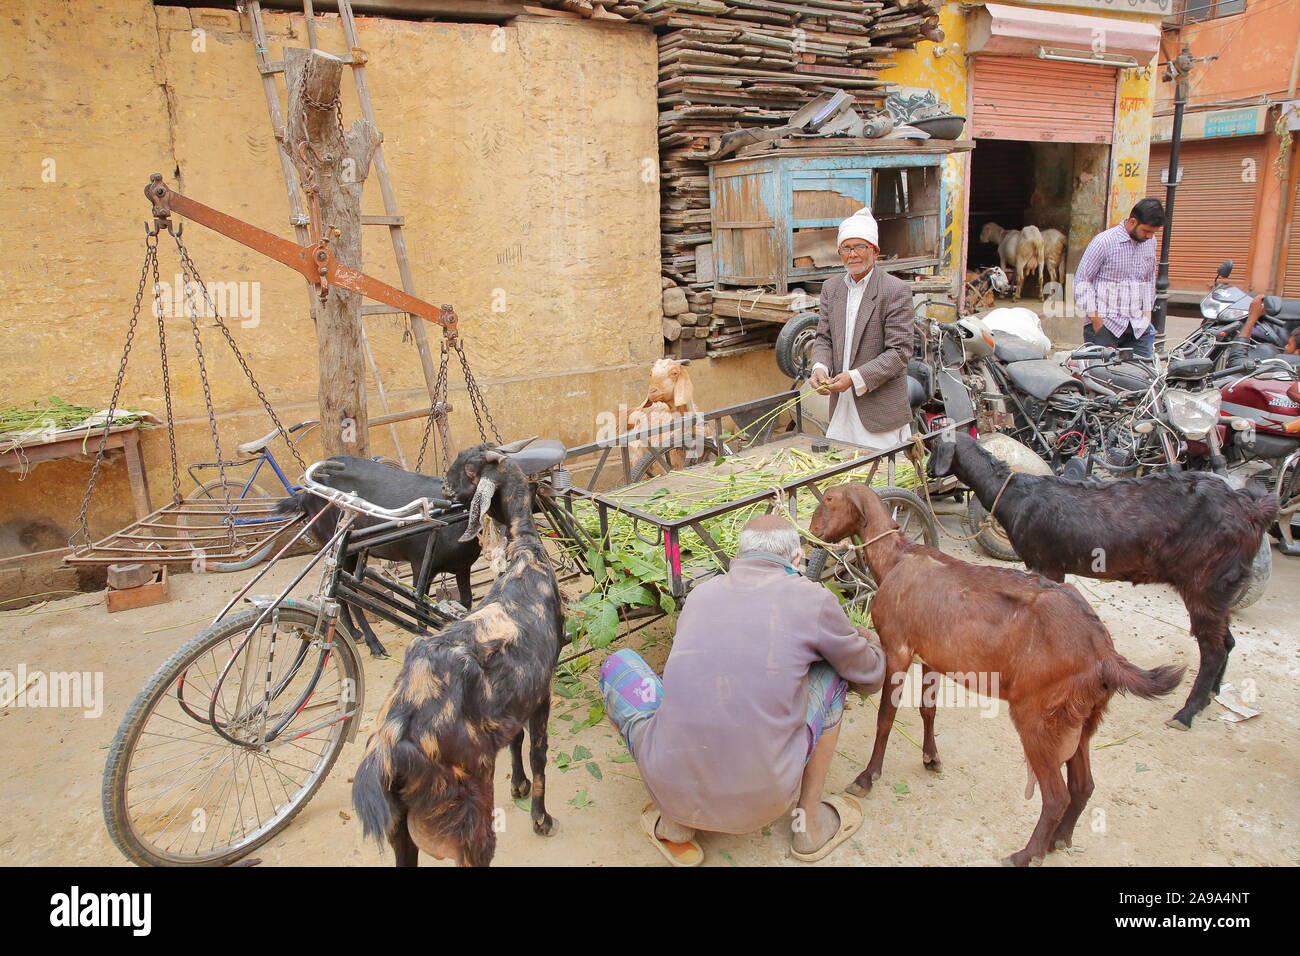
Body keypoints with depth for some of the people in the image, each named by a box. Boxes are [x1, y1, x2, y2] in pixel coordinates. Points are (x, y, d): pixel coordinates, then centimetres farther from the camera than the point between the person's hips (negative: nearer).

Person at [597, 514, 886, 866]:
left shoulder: (701, 593, 9)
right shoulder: (812, 599, -2)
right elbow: (869, 679, 15)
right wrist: (869, 642, 40)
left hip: (672, 788, 2)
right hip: (764, 800, -1)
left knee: (617, 664, 25)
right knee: (833, 668, 18)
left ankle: (673, 822, 18)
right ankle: (809, 822, 25)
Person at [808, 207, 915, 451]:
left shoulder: (896, 290, -9)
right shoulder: (831, 287, 10)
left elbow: (899, 351, -13)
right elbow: (823, 338, 11)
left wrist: (855, 378, -21)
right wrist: (819, 368, -11)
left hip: (880, 406, -5)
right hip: (840, 404, 5)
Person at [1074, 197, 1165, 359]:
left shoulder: (1150, 242, 12)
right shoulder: (1104, 241, -7)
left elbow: (1149, 280, 23)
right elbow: (1082, 279, -7)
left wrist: (1147, 314, 15)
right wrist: (1096, 319, -10)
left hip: (1138, 327, 6)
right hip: (1105, 325, -6)